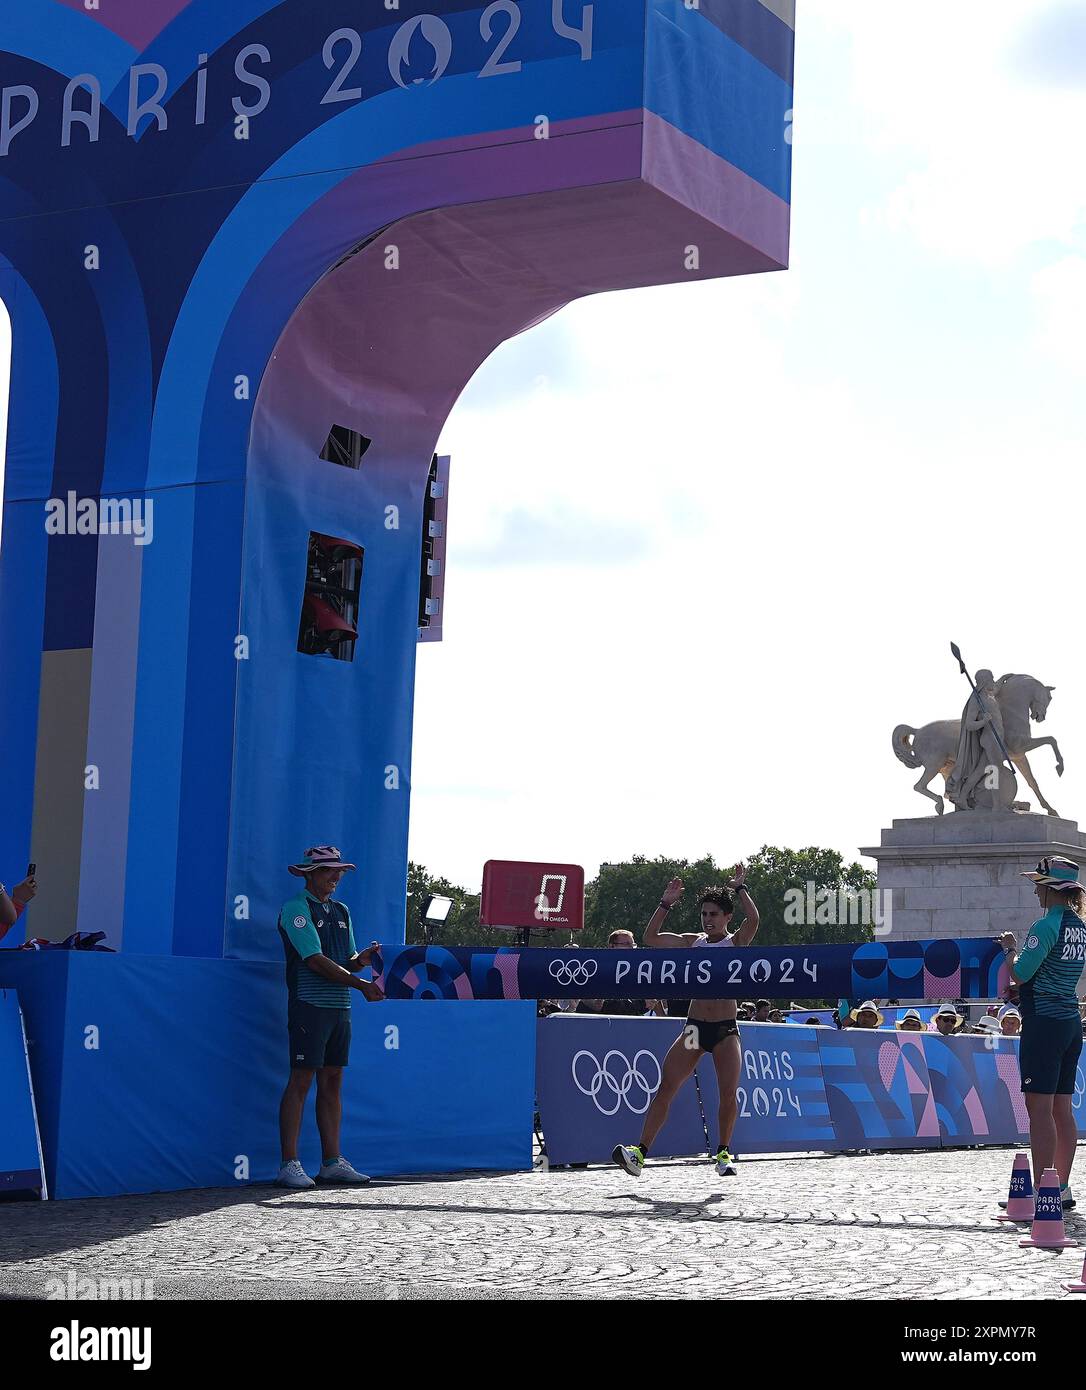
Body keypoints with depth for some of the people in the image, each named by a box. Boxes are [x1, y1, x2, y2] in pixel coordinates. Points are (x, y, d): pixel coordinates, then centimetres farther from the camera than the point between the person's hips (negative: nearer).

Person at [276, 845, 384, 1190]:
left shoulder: (341, 911, 18)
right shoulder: (296, 909, -6)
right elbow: (315, 961, -14)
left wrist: (361, 959, -6)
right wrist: (361, 985, -15)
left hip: (341, 1007, 7)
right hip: (310, 1005, -7)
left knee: (332, 1083, 8)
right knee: (301, 1082, -8)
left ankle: (332, 1162, 12)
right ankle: (289, 1165, -6)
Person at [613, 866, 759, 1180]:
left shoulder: (736, 942, 2)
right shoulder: (692, 941, 10)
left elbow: (752, 919, -19)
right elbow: (650, 937, 6)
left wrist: (739, 887, -10)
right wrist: (666, 903, 0)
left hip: (726, 1029, -2)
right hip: (695, 1027, 2)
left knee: (728, 1092, -10)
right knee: (666, 1087, -8)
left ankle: (723, 1153, 10)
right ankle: (640, 1152, -12)